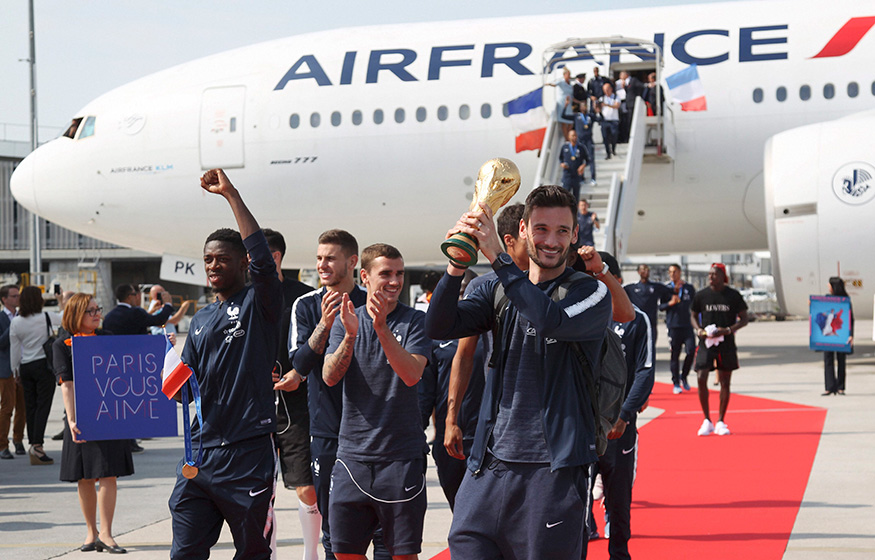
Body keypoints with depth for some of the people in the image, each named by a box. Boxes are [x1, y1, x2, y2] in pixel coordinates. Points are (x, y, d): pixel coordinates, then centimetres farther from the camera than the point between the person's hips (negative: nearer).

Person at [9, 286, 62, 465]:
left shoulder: (16, 322, 0)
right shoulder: (46, 318, -10)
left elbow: (14, 349, 6)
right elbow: (64, 317, 10)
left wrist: (16, 369, 18)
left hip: (25, 368, 4)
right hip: (44, 365, -4)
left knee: (30, 406, 10)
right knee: (43, 405, -5)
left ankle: (32, 443, 12)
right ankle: (37, 445, -14)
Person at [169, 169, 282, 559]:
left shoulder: (258, 303, -1)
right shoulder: (200, 321, 18)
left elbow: (263, 259, -20)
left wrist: (231, 194, -18)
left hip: (249, 451, -6)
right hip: (200, 450, 6)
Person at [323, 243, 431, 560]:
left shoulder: (414, 322, 0)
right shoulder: (346, 320, 9)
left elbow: (411, 375, -15)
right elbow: (329, 377, -4)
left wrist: (382, 328, -26)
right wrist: (349, 336, -21)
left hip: (401, 455, -3)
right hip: (352, 451, 3)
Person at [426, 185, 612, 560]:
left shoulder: (590, 292, 1)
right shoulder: (499, 291, 12)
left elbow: (551, 320, -21)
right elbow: (439, 327, -1)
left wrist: (497, 256, -22)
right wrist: (457, 264, -17)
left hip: (553, 468, -3)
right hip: (490, 464, 4)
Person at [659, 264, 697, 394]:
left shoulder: (689, 288, 11)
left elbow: (694, 304, 20)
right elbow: (660, 307, 2)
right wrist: (670, 303, -15)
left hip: (687, 325, 1)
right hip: (673, 326, -1)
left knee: (691, 351, -10)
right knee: (675, 355, 1)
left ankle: (684, 376, 12)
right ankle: (676, 383, 8)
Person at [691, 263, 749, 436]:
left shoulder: (733, 295, -1)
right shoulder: (701, 295, 2)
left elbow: (744, 319, 2)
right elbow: (694, 316, 14)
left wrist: (728, 330, -14)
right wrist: (699, 330, -7)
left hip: (726, 343, 0)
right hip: (706, 342, 0)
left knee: (725, 382, 4)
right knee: (701, 379, -10)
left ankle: (721, 422, 15)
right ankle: (707, 421, 4)